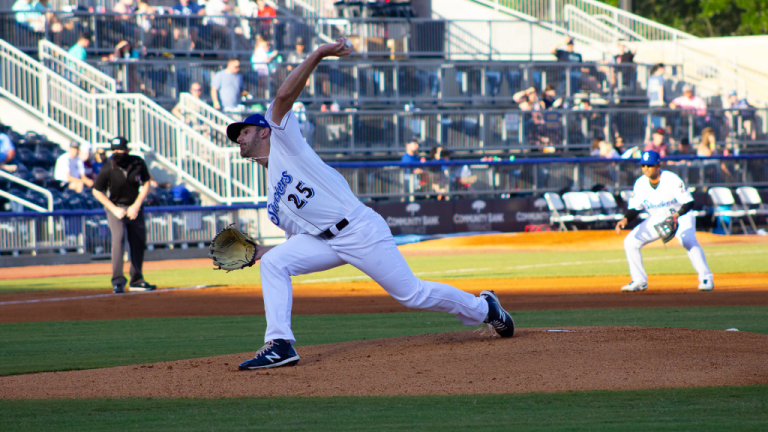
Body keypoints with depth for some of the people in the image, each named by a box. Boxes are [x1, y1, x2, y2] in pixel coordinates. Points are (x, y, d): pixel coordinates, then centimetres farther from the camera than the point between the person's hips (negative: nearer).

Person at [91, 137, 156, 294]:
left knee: (139, 243, 6)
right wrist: (114, 209, -13)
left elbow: (146, 184, 0)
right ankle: (118, 280, -25)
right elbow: (97, 191, -6)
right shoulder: (107, 169, -18)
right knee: (118, 237, -22)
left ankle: (136, 280, 21)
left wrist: (136, 206, -11)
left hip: (135, 208, 3)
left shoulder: (138, 163, -12)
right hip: (116, 208, -3)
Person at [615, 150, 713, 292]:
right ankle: (639, 281, 6)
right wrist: (626, 219, -26)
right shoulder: (640, 184, -11)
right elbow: (634, 208, -5)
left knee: (689, 242, -33)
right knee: (630, 242, -6)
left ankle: (706, 278, -23)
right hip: (656, 220, 5)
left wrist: (677, 215, -42)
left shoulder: (672, 180, -24)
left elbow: (689, 203, -24)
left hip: (681, 217, -5)